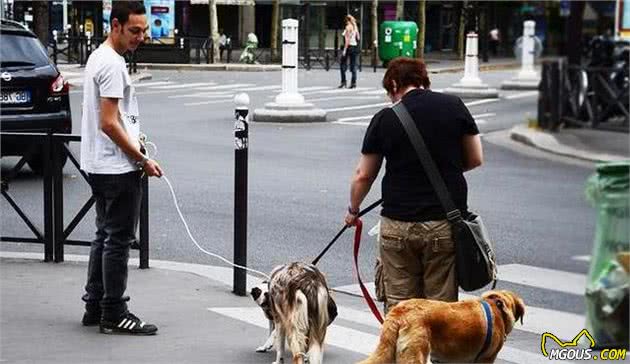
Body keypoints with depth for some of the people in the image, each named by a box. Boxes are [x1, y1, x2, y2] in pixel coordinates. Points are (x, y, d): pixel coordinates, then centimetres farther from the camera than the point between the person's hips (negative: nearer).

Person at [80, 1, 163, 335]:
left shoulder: (99, 58, 15)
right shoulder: (112, 64, -17)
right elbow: (109, 123, -21)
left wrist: (133, 138, 19)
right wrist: (142, 160, -16)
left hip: (100, 166, 11)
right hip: (117, 168, -11)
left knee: (105, 237, 16)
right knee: (118, 240, -5)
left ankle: (95, 307, 21)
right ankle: (113, 314, -1)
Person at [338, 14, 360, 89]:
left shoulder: (348, 27, -11)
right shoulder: (355, 27, 10)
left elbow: (347, 39, -16)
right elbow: (358, 38, 13)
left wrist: (345, 50, -17)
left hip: (349, 46, -7)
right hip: (355, 46, 7)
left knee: (343, 64, 3)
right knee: (353, 65, 7)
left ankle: (343, 82, -3)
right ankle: (353, 82, 3)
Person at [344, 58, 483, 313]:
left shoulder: (385, 119, -2)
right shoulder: (454, 107, 0)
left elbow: (363, 176, 6)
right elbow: (475, 159, 6)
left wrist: (353, 210, 23)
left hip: (397, 225, 0)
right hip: (445, 222, 0)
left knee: (399, 303, 8)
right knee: (441, 303, 6)